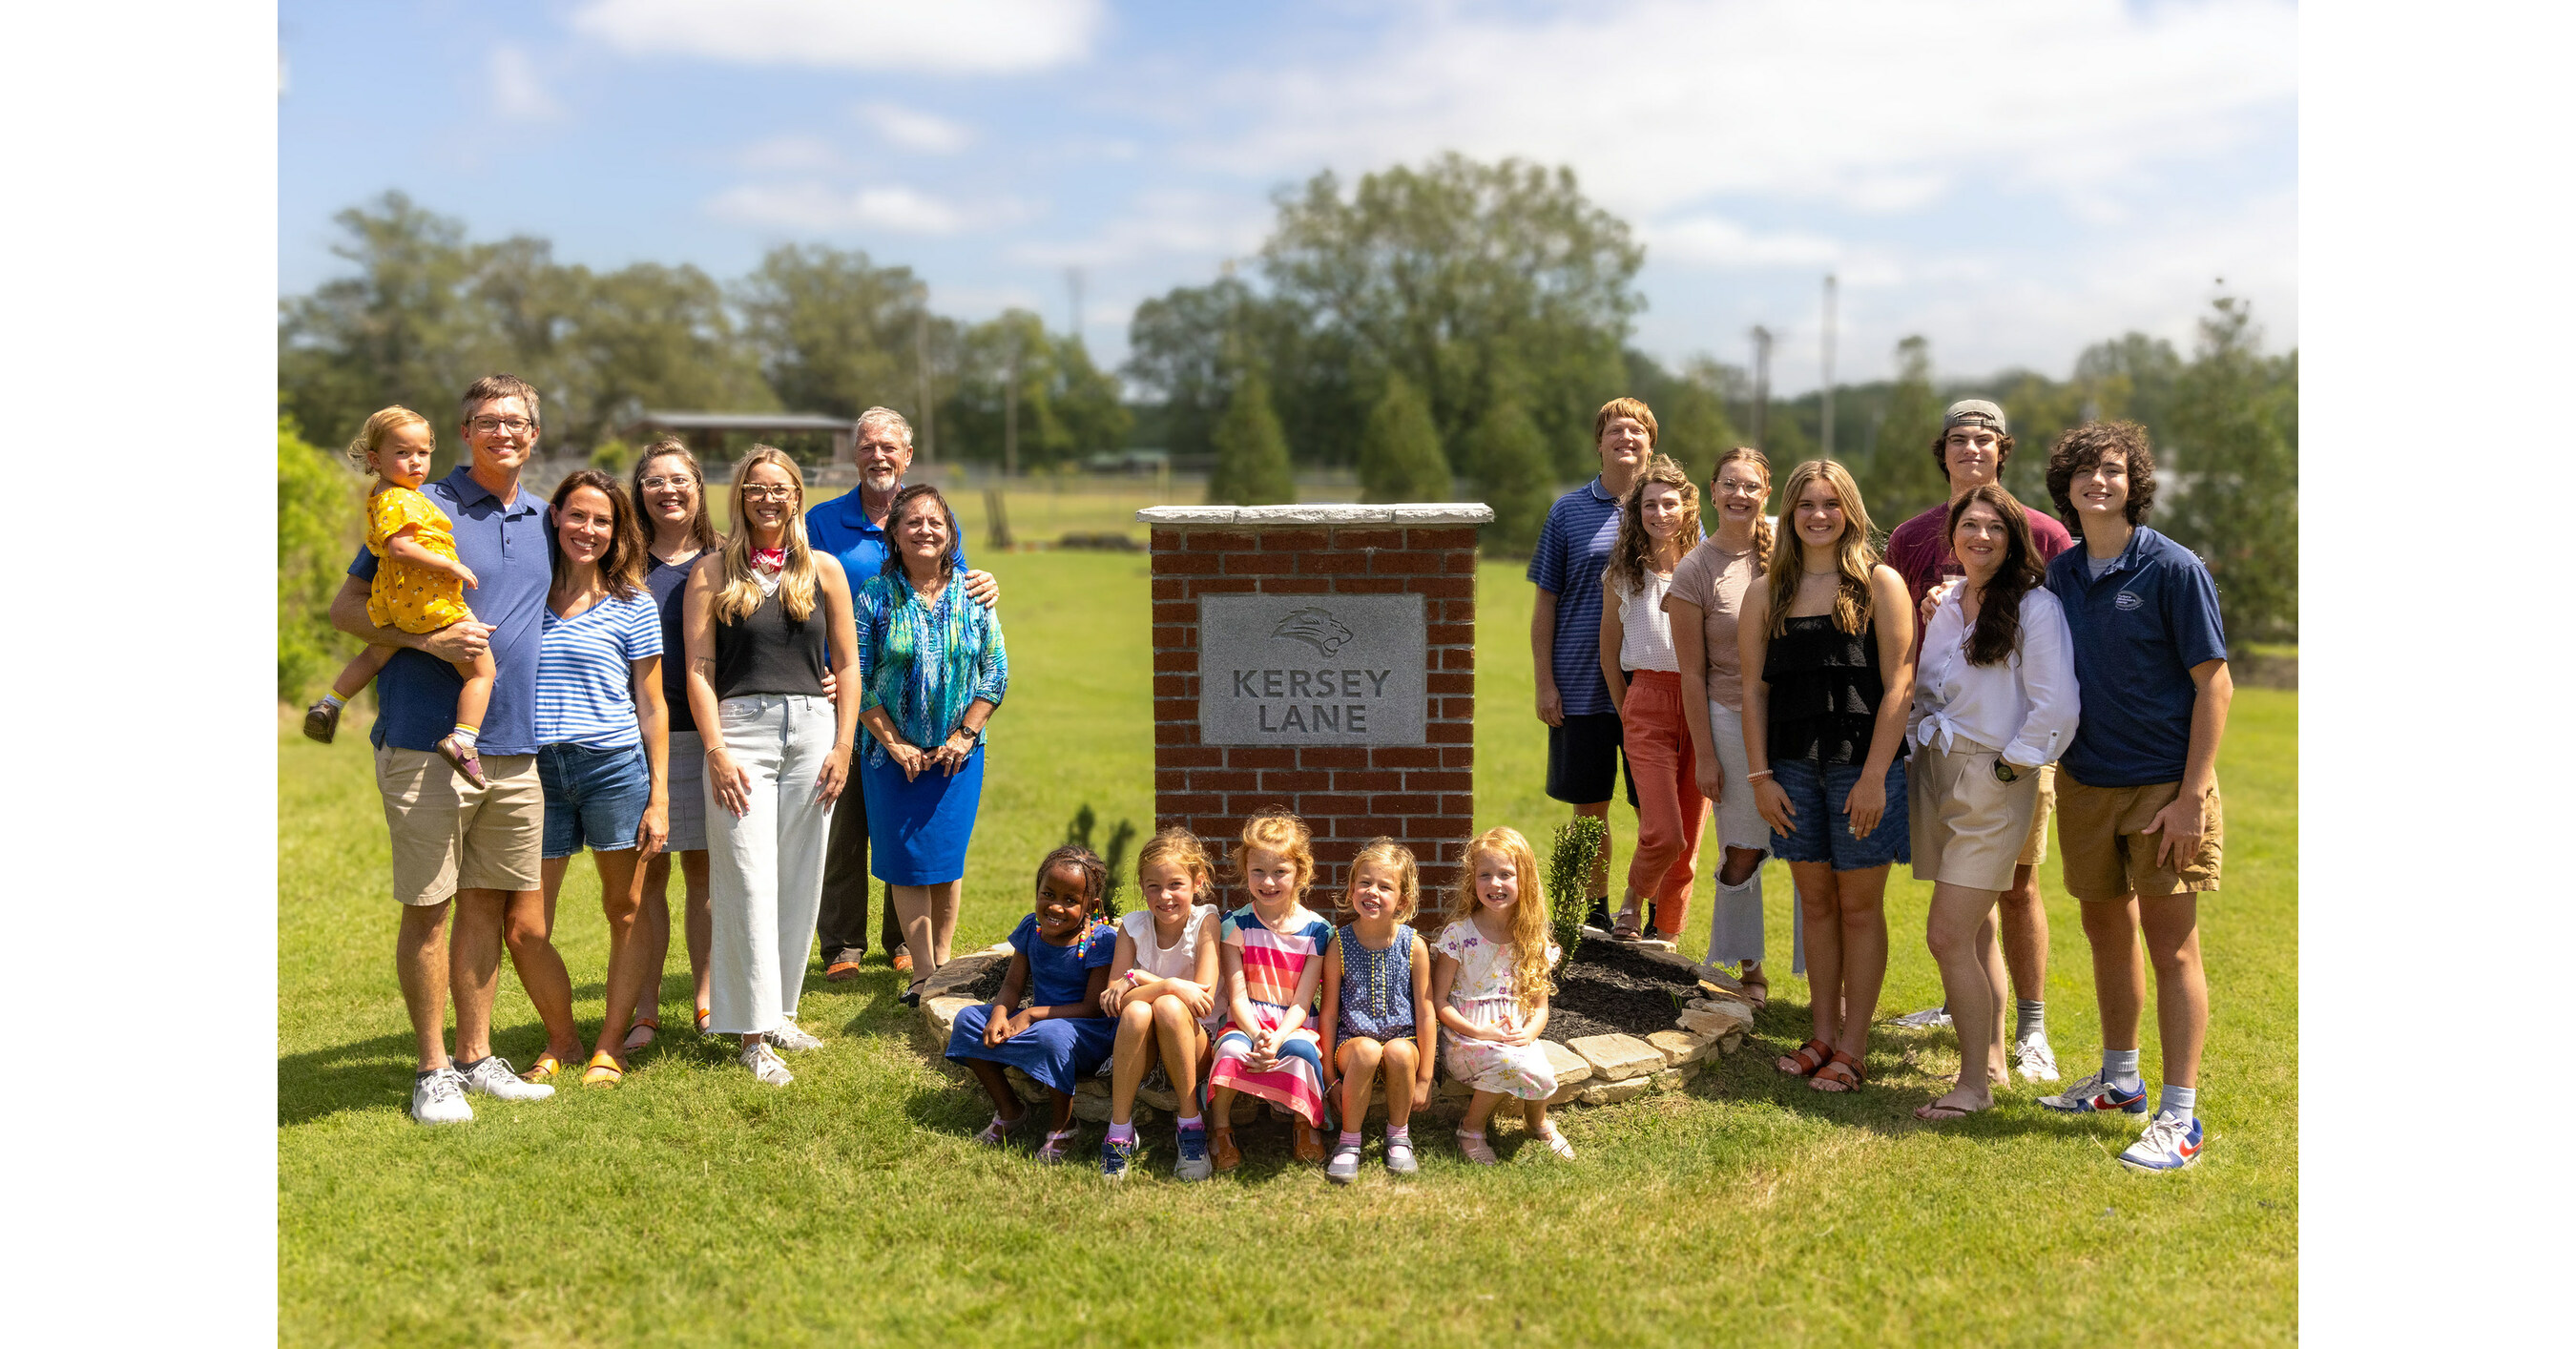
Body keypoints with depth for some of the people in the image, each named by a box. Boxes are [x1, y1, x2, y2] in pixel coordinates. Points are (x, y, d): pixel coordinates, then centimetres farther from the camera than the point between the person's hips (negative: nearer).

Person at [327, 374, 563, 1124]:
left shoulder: (540, 521, 14)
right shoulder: (423, 509, -3)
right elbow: (346, 607, -2)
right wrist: (427, 639, -18)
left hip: (512, 746, 5)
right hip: (426, 744, -5)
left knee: (490, 905, 11)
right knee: (428, 907, 1)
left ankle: (475, 1056, 22)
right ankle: (433, 1071, 12)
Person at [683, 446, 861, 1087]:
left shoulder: (824, 570, 10)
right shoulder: (712, 571, 4)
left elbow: (847, 665, 11)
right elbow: (699, 668, -1)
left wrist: (842, 746, 2)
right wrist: (716, 751, -9)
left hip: (812, 730, 3)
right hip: (739, 730, -3)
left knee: (800, 881, 7)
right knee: (749, 881, -6)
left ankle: (778, 1009, 21)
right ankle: (754, 1032, 0)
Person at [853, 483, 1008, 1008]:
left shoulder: (972, 595, 2)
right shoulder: (874, 596, -4)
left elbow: (995, 673, 2)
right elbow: (859, 679, -5)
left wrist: (964, 736, -7)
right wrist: (894, 744, -10)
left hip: (958, 753, 1)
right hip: (894, 753, -1)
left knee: (948, 858, 4)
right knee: (907, 861, 0)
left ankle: (942, 959, 19)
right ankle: (923, 972, 7)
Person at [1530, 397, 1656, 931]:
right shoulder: (1569, 511, 5)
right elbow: (1545, 601, 6)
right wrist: (1545, 682, -1)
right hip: (1582, 687, 0)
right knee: (1589, 807, 8)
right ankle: (1595, 913, 22)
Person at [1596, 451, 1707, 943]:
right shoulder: (1623, 574, 5)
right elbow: (1609, 650, 12)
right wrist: (1626, 712, 10)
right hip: (1647, 702, -1)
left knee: (1688, 838, 5)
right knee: (1663, 834, -12)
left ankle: (1665, 934, 22)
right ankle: (1633, 897, 18)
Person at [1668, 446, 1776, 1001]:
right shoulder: (1695, 570, -5)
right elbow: (1692, 673, -3)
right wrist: (1704, 754, -5)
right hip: (1734, 721, -2)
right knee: (1742, 852, 2)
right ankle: (1748, 968, 21)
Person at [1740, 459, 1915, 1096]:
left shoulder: (1880, 584, -1)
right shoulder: (1767, 594, 9)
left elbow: (1898, 684, -7)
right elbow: (1754, 688, 7)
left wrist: (1874, 775, -13)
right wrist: (1759, 775, 0)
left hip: (1861, 766, -3)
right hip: (1794, 767, 3)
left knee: (1859, 904, 3)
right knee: (1816, 900, 11)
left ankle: (1853, 1046, 11)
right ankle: (1824, 1032, 21)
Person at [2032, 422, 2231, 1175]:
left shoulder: (2172, 568, -10)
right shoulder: (2061, 574, 6)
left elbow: (2214, 684, -11)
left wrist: (2193, 796, -16)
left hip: (2163, 783, -5)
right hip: (2085, 781, 6)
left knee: (2171, 944, -2)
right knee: (2106, 931, 16)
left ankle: (2179, 1120, 5)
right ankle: (2120, 1081, 32)